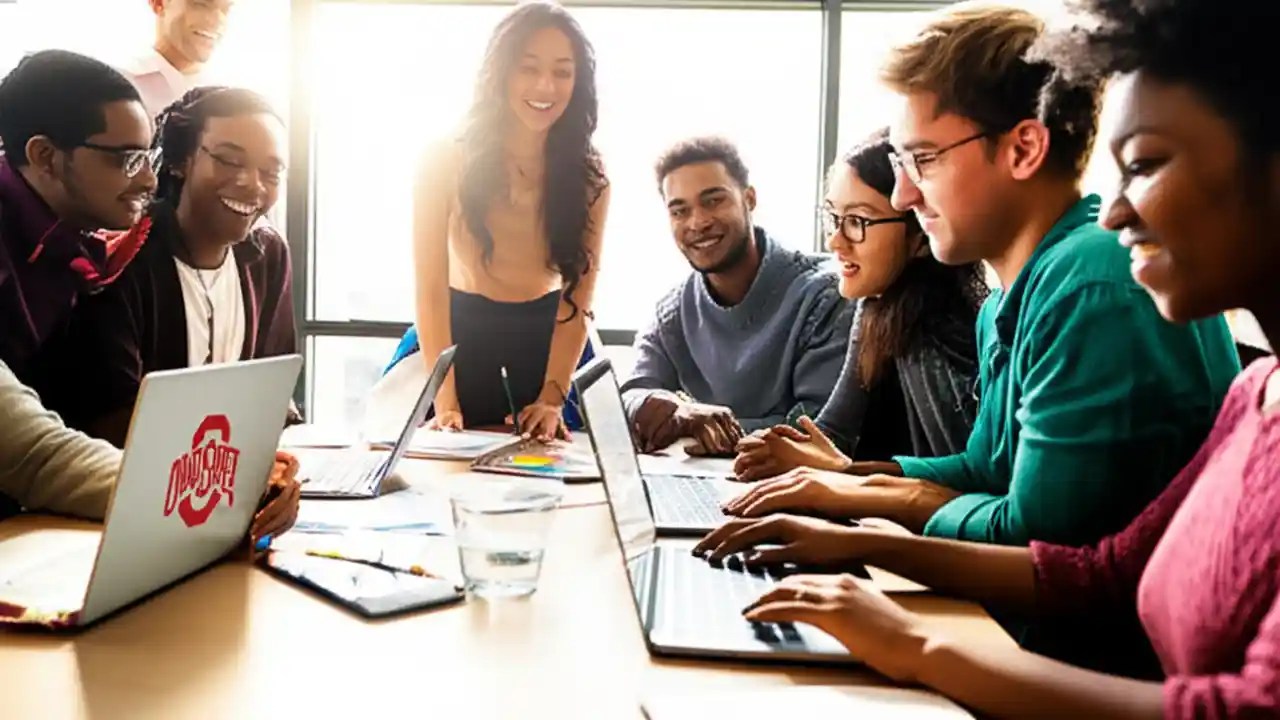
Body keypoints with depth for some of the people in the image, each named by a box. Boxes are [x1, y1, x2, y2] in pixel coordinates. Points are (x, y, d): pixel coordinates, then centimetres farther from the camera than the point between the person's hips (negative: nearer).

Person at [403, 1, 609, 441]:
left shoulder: (588, 177, -7)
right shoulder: (447, 159, -11)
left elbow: (578, 299, -9)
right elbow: (430, 287, -15)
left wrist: (553, 397, -22)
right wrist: (445, 403, -24)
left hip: (549, 338, 1)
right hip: (457, 334, 0)